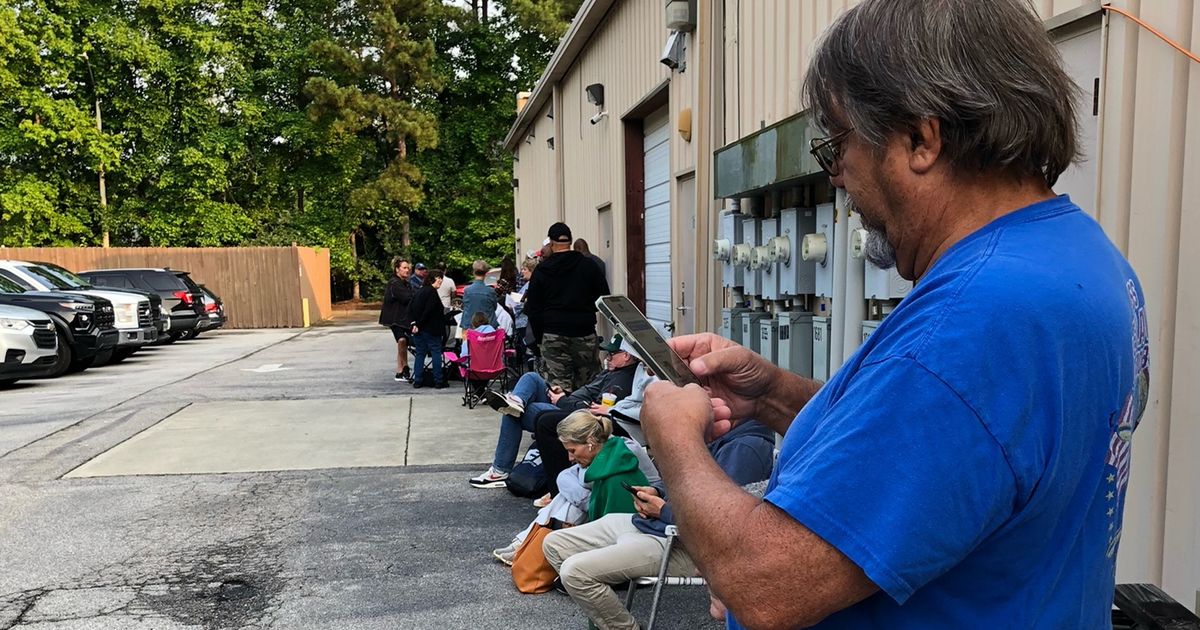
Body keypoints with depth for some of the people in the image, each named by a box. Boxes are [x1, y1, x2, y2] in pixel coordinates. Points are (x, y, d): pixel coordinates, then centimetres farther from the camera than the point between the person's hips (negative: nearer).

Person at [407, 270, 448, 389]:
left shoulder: (420, 291, 14)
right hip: (430, 329, -8)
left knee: (420, 354, 12)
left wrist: (415, 323, 4)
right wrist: (418, 325, -12)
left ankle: (418, 380, 12)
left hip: (419, 329, 8)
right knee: (436, 353, -1)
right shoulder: (432, 292, -12)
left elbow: (411, 308, 11)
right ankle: (438, 381, 1)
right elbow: (428, 311, -19)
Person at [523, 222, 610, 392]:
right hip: (585, 333, 1)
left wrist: (539, 337, 11)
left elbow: (533, 308, 4)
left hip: (553, 335, 0)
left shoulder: (541, 270, 3)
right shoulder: (589, 266, 2)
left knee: (558, 387, -1)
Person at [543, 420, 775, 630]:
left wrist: (663, 510, -11)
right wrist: (655, 491, 3)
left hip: (678, 544, -10)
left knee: (574, 571, -23)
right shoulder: (719, 437, 10)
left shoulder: (747, 446, -19)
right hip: (646, 523, 10)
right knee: (553, 544, 8)